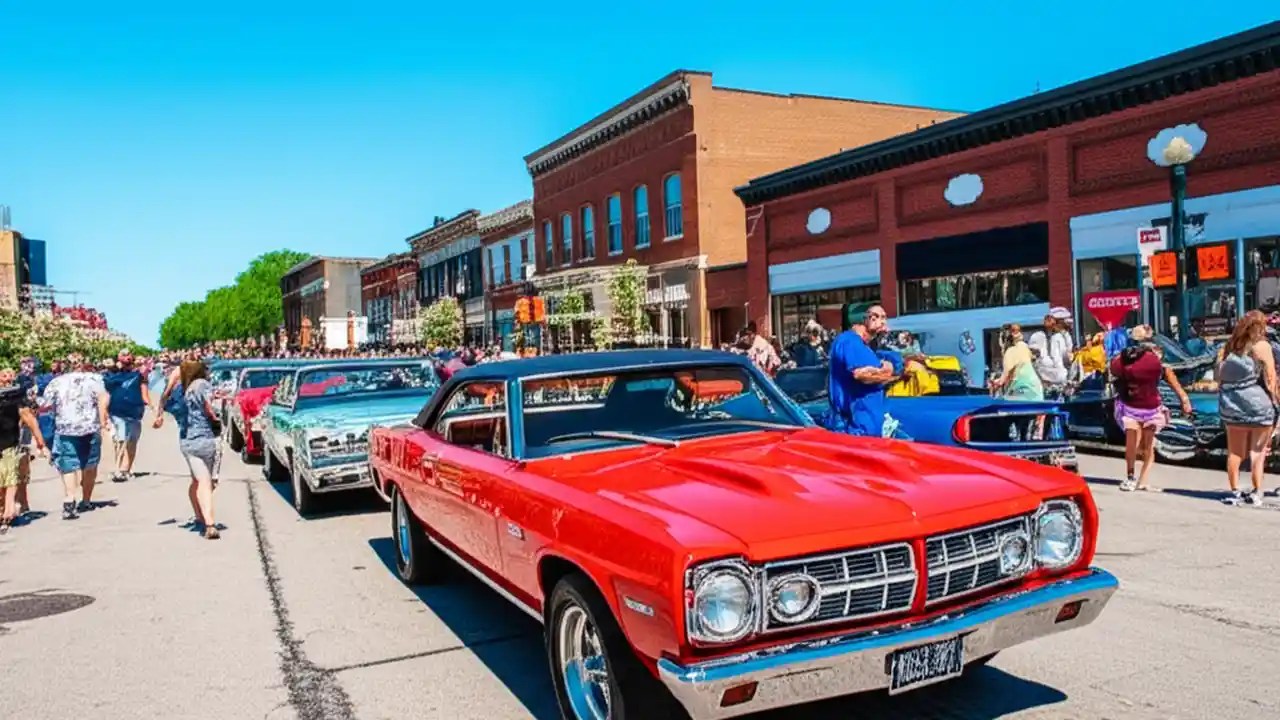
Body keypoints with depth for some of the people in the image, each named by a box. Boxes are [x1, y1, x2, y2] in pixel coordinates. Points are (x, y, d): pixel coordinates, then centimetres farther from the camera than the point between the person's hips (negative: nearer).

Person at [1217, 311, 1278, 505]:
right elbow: (1270, 378, -9)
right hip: (1257, 402, -4)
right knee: (1258, 450, 3)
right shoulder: (1261, 346, -6)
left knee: (1235, 450, 8)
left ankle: (1234, 491, 9)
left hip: (1231, 403, 4)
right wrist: (1274, 400, -1)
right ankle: (1256, 493, 2)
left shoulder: (1229, 346, 10)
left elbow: (1218, 375, 10)